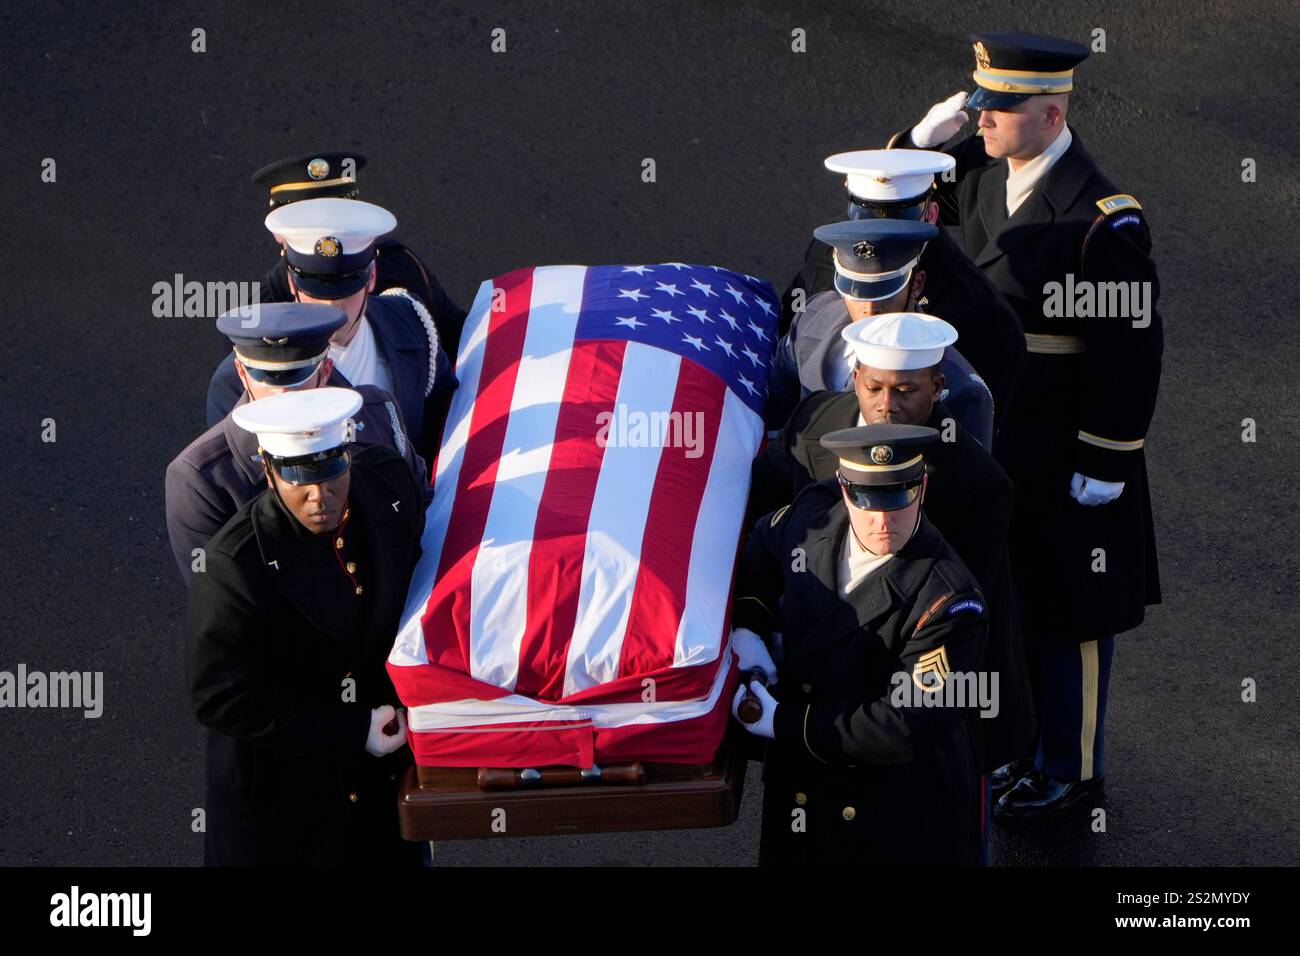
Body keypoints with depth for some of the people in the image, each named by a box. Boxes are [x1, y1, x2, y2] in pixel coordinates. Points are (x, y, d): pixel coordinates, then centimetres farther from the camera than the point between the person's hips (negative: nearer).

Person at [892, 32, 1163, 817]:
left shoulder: (1104, 222, -24)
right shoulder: (988, 174, -1)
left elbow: (1130, 350, -21)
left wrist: (1105, 467, -17)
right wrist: (925, 137, -5)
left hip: (1065, 457, -8)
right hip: (995, 439, 8)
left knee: (1067, 612, 9)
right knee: (1010, 596, 20)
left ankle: (1072, 767, 24)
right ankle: (1029, 741, 37)